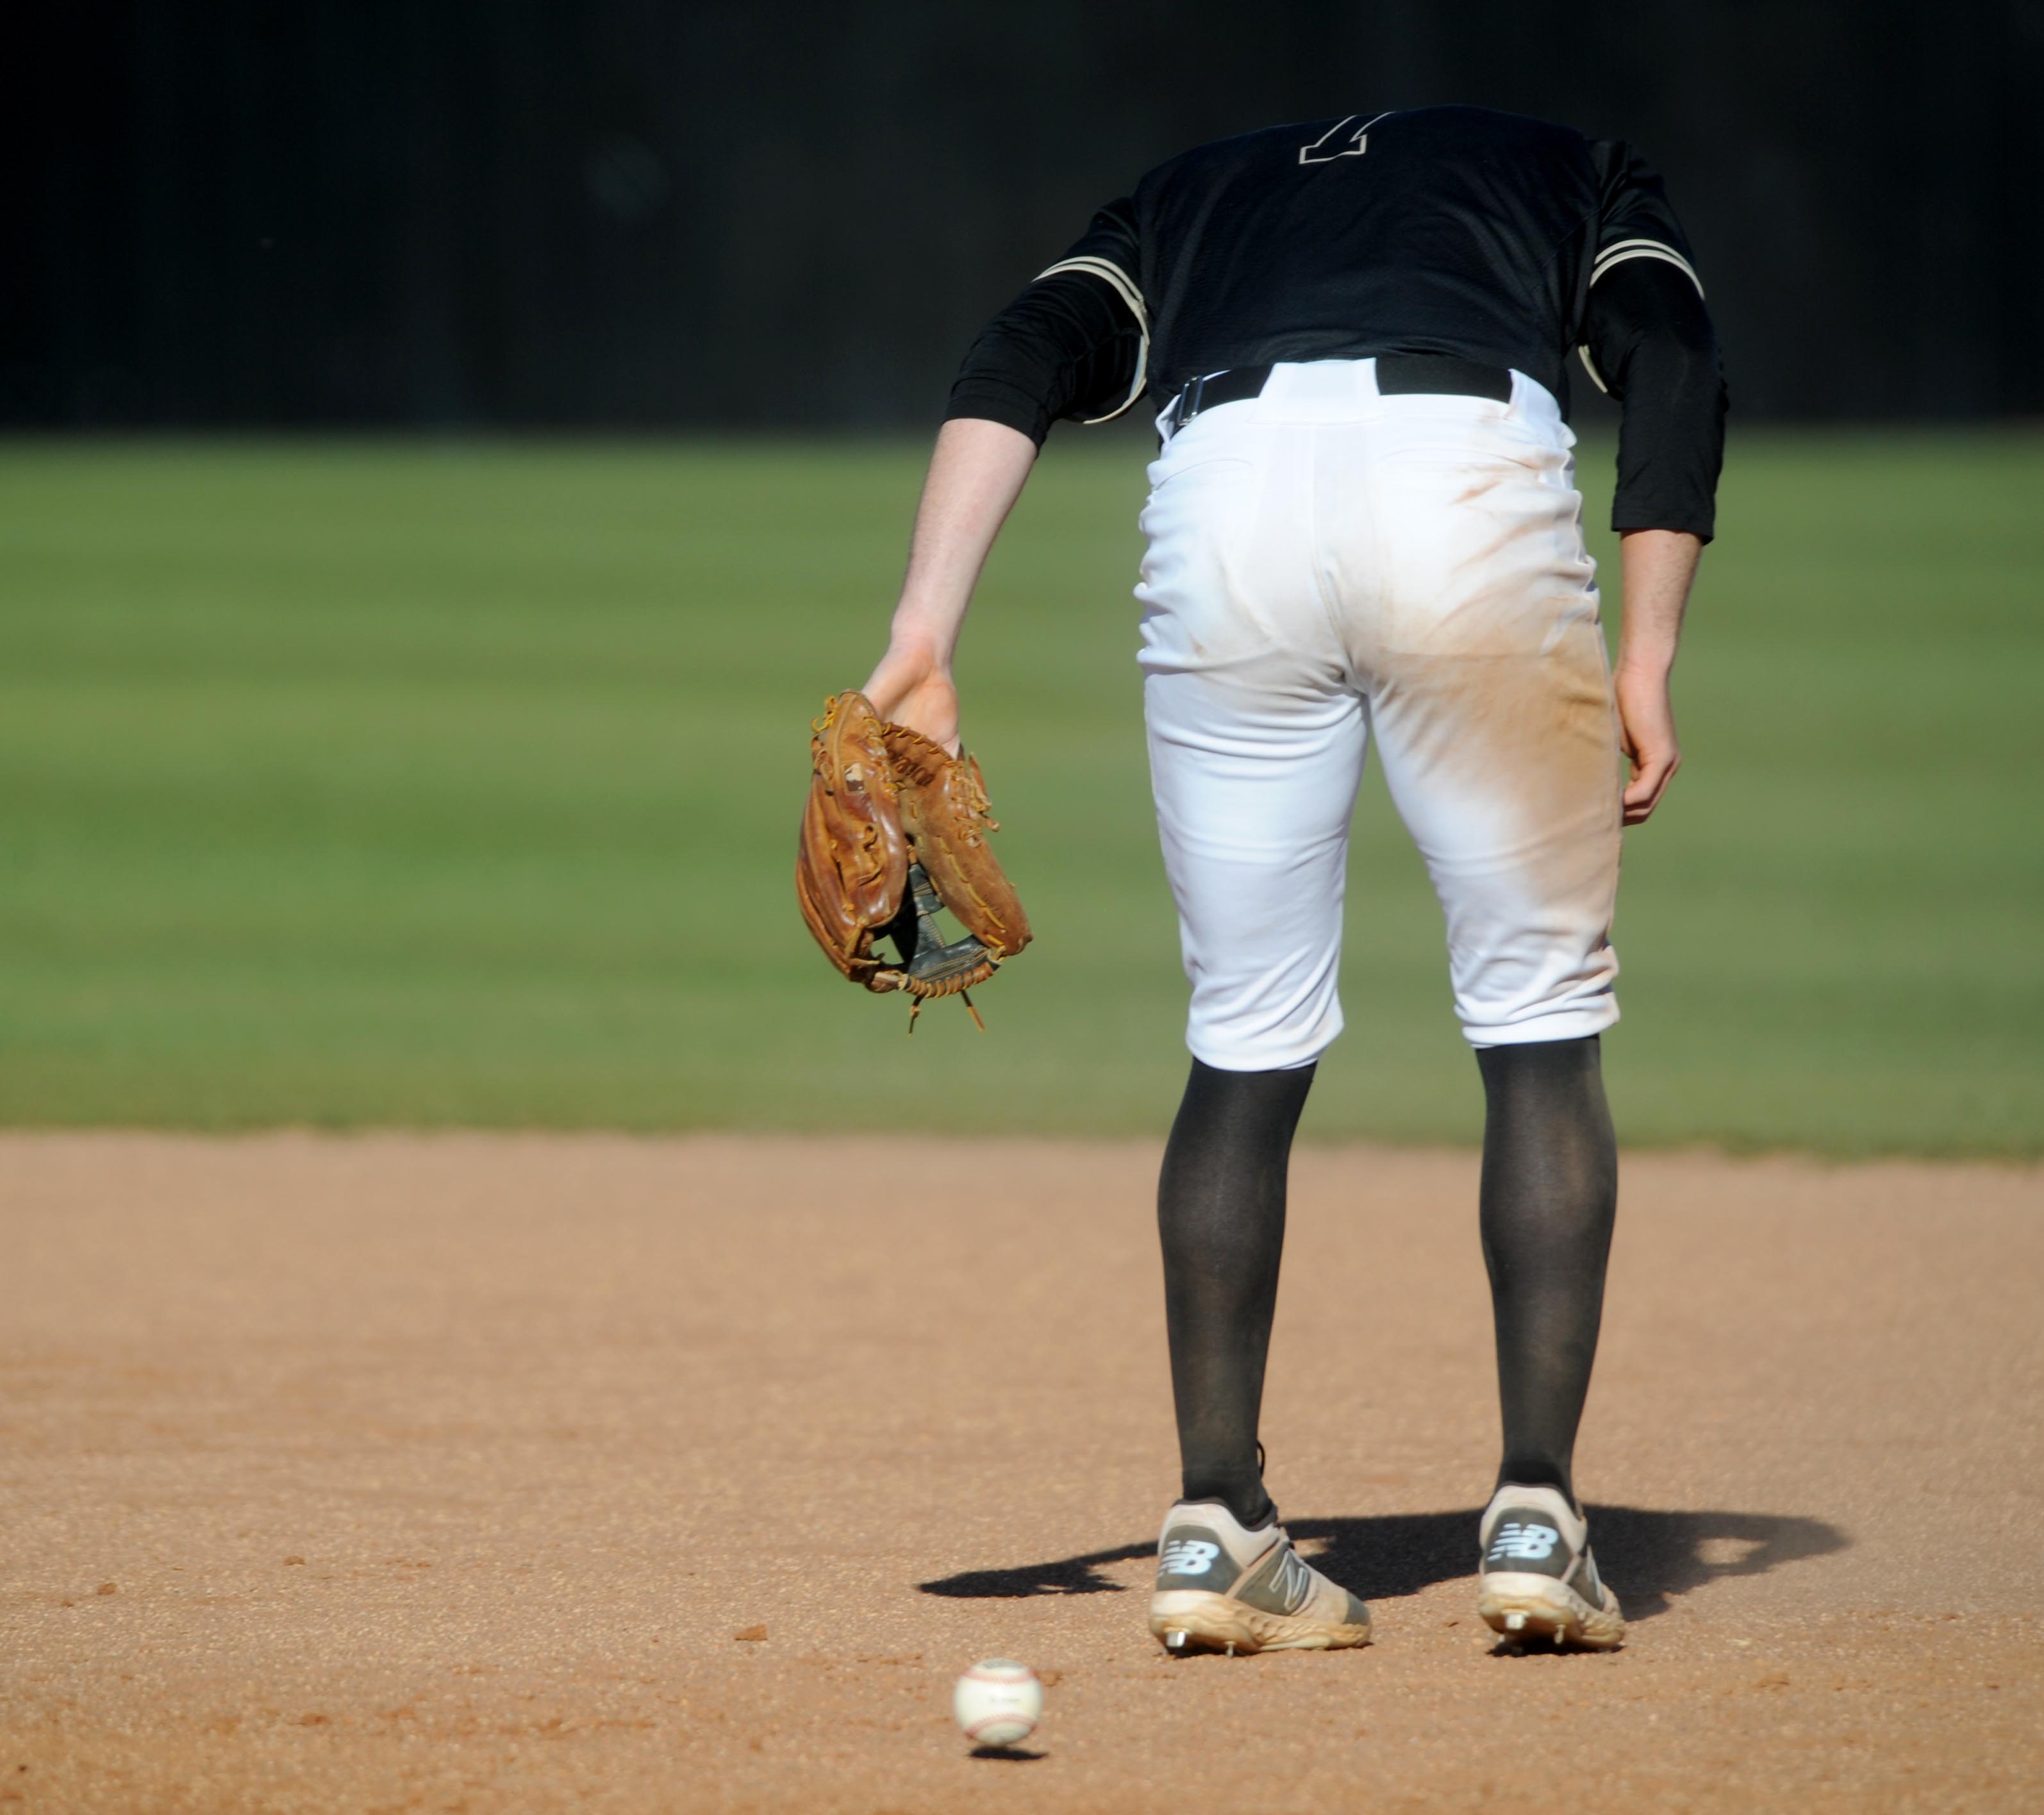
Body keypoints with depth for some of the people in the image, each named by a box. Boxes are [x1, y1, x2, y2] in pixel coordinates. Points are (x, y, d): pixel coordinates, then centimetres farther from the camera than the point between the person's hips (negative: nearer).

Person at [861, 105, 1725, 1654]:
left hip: (1226, 497, 2)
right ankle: (1536, 1518, 6)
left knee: (1249, 1050, 15)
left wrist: (924, 641, 5)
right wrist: (1647, 663, 5)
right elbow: (1674, 365, 10)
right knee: (1543, 1031, 12)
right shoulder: (1580, 177, 33)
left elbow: (1020, 366, 15)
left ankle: (1216, 1530, 13)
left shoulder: (1187, 199, 36)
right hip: (1478, 489, -2)